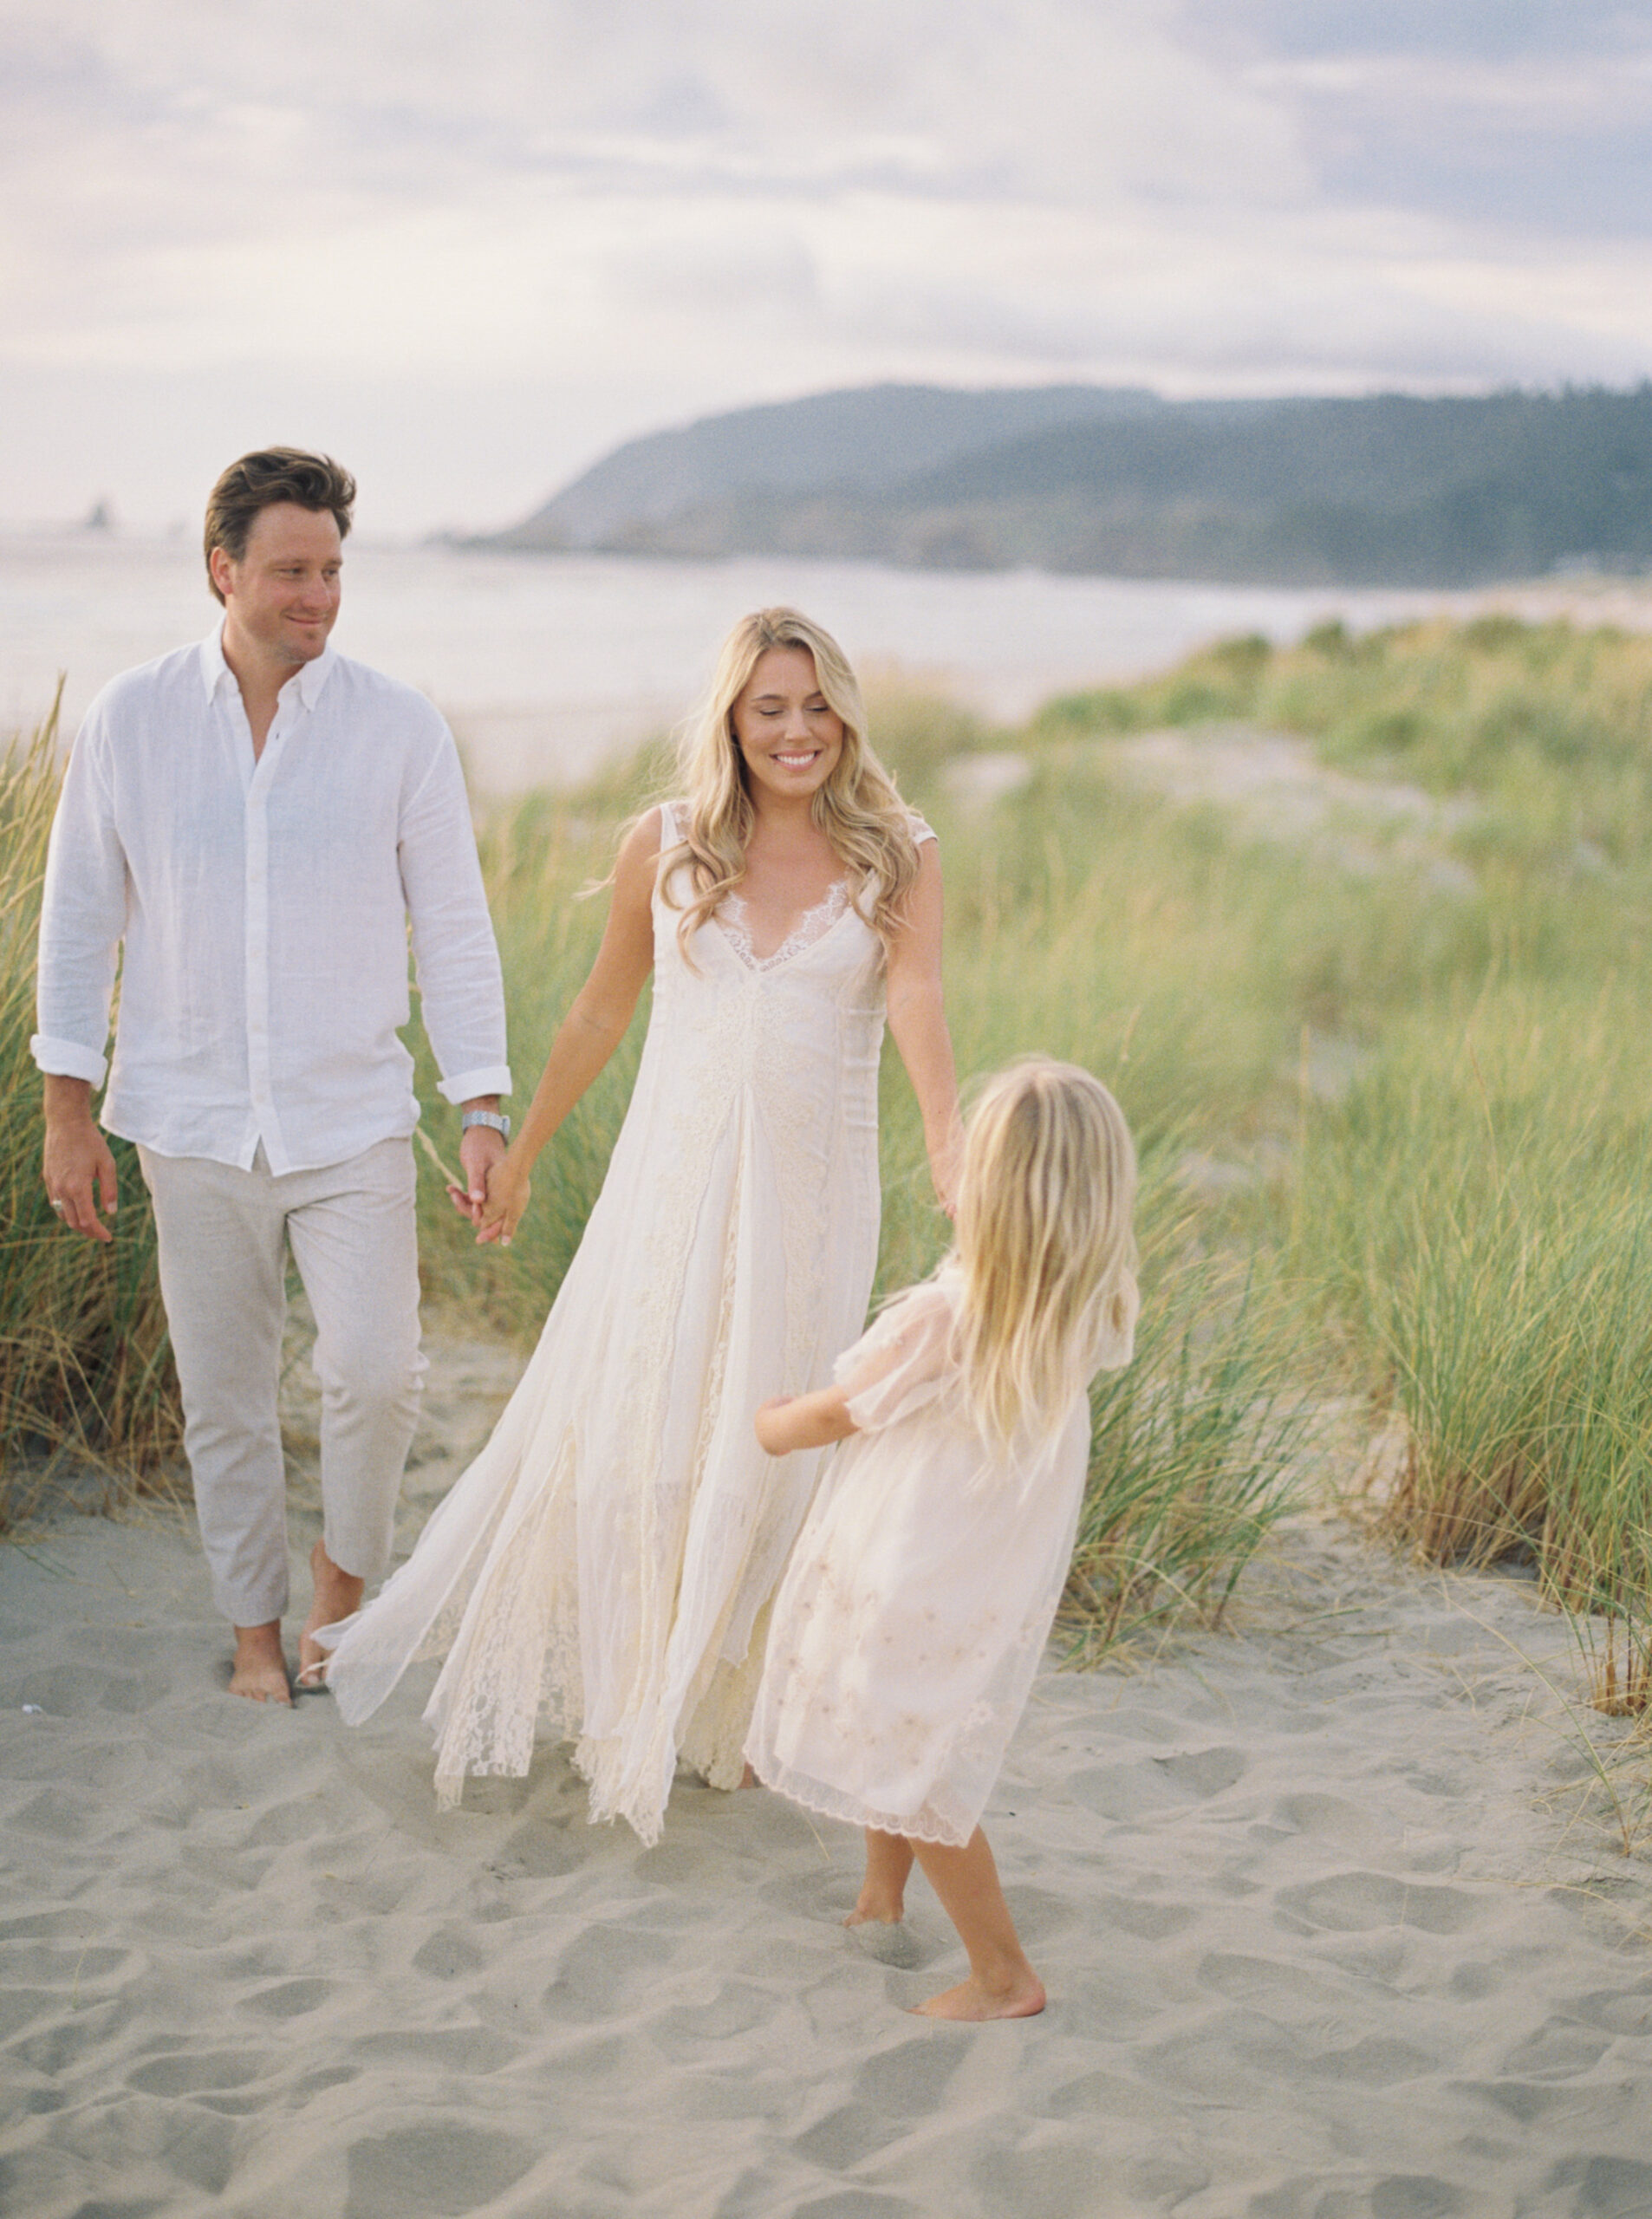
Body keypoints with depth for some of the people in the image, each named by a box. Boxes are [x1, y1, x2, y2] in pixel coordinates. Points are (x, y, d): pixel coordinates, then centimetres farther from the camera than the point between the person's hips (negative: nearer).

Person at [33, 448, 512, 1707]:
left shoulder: (400, 729, -3)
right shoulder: (130, 722, -1)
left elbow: (454, 929, 1)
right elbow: (80, 919, 5)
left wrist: (483, 1107, -3)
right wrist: (69, 1108, 2)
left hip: (352, 1121, -1)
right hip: (194, 1127, 1)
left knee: (376, 1375, -11)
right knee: (224, 1399, 9)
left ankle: (345, 1572, 18)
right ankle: (257, 1630, 28)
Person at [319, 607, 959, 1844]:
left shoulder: (898, 859, -2)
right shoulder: (666, 847, 1)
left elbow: (916, 1002, -17)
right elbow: (602, 1011, 11)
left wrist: (949, 1145, -35)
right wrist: (522, 1151, 16)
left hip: (810, 1194, 0)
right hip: (672, 1174, 1)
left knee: (764, 1454, 8)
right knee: (619, 1431, 2)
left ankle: (720, 1715, 26)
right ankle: (599, 1690, 21)